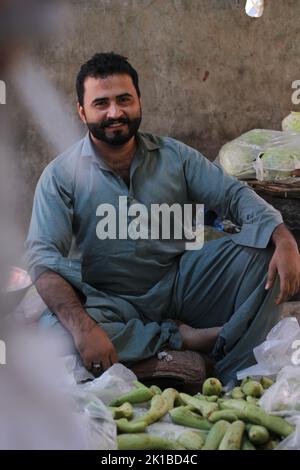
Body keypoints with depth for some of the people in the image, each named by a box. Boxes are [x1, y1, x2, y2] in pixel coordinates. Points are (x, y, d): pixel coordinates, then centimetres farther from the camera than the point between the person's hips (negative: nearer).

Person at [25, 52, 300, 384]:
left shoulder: (174, 155, 4)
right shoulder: (61, 176, -7)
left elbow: (233, 195, 1)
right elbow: (43, 258, -17)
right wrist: (83, 328, -34)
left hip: (182, 282, 3)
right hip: (113, 303, -3)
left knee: (264, 250, -16)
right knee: (55, 332, -35)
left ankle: (235, 381, -23)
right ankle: (180, 338, -20)